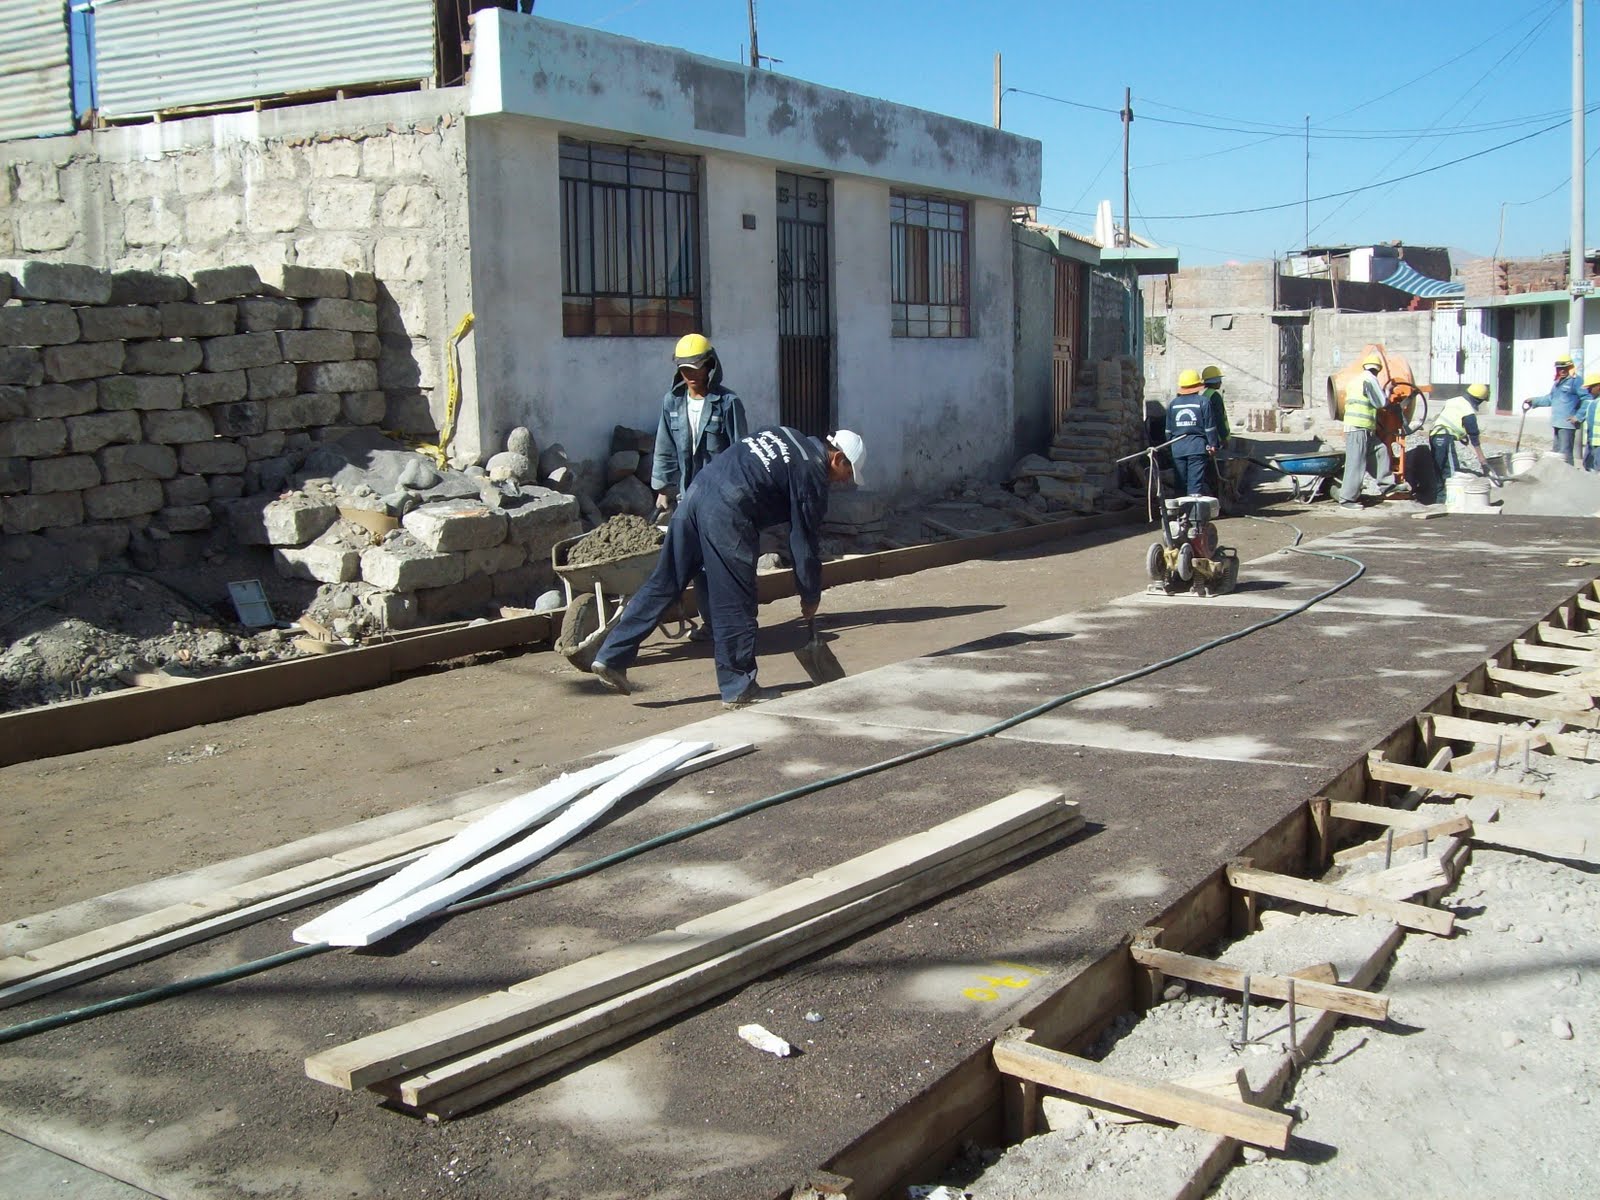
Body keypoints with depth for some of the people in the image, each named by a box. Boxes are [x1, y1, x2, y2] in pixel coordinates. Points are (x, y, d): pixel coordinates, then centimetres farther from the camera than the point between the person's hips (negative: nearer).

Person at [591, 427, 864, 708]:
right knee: (736, 604, 2)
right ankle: (738, 688, 10)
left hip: (695, 493, 8)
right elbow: (805, 540, 3)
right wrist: (810, 596, 14)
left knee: (662, 583, 11)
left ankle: (612, 656, 12)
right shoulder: (812, 473, 1)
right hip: (726, 513, -8)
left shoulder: (786, 435, 23)